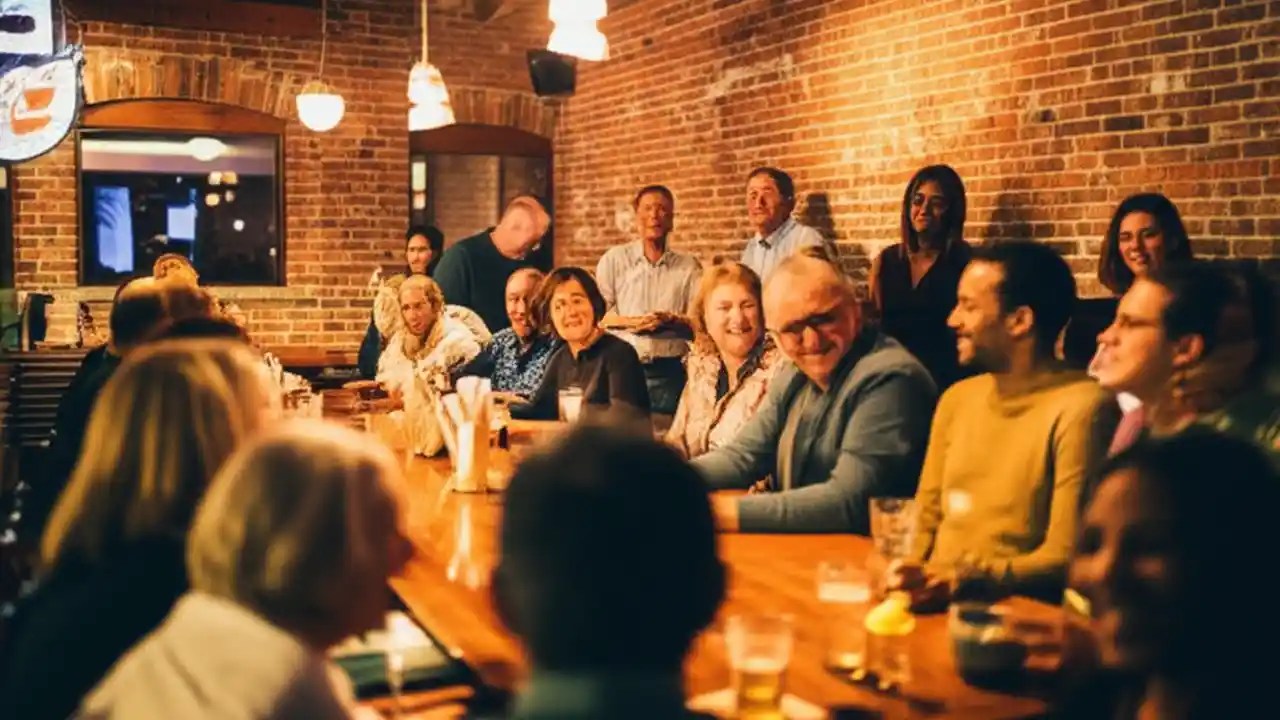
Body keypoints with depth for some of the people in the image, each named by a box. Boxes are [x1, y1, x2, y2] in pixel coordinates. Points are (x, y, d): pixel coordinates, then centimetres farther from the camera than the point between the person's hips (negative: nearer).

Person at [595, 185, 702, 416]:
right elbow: (598, 313, 3)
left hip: (668, 372, 0)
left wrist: (671, 321, -14)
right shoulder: (614, 259, 8)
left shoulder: (689, 266, 9)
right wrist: (632, 322, -13)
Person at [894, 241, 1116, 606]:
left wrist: (962, 582, -23)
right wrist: (906, 571, -3)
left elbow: (1066, 558, -13)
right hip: (935, 601, 6)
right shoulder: (957, 398, 11)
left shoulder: (1079, 409, -11)